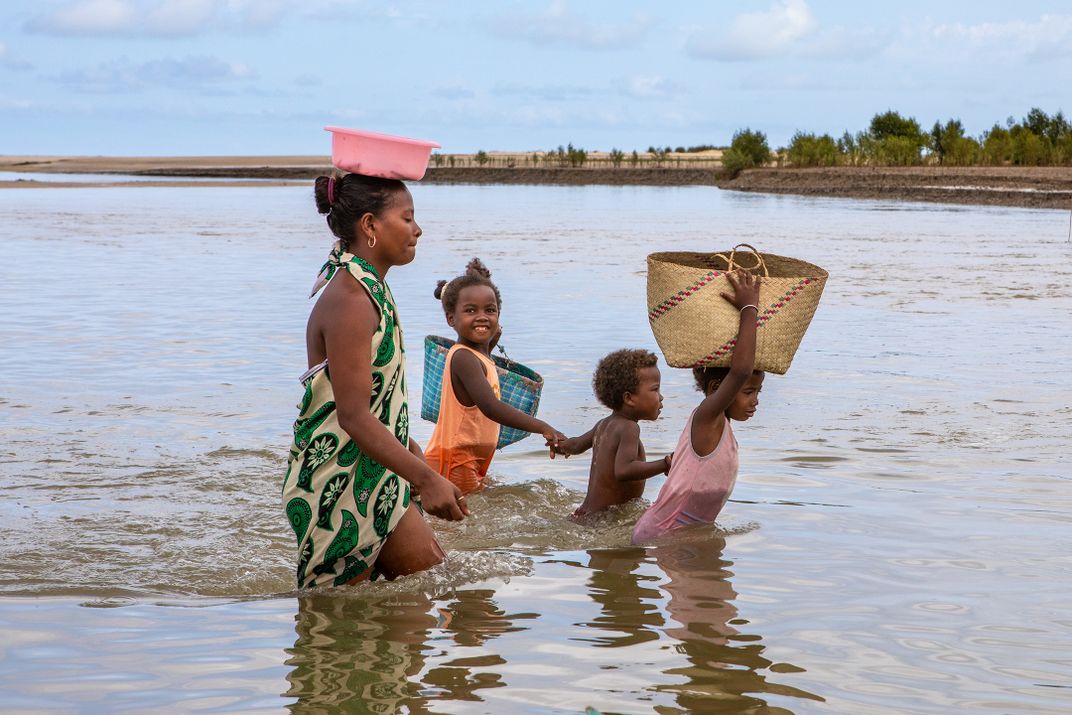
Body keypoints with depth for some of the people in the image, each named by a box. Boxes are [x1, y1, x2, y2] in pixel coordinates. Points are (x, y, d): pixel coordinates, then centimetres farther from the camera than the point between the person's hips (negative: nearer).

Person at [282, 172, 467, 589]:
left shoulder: (370, 289, 11)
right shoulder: (349, 300, -22)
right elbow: (354, 417, -27)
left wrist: (410, 452, 30)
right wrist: (424, 478, -30)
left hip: (377, 482, 10)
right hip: (335, 489, -10)